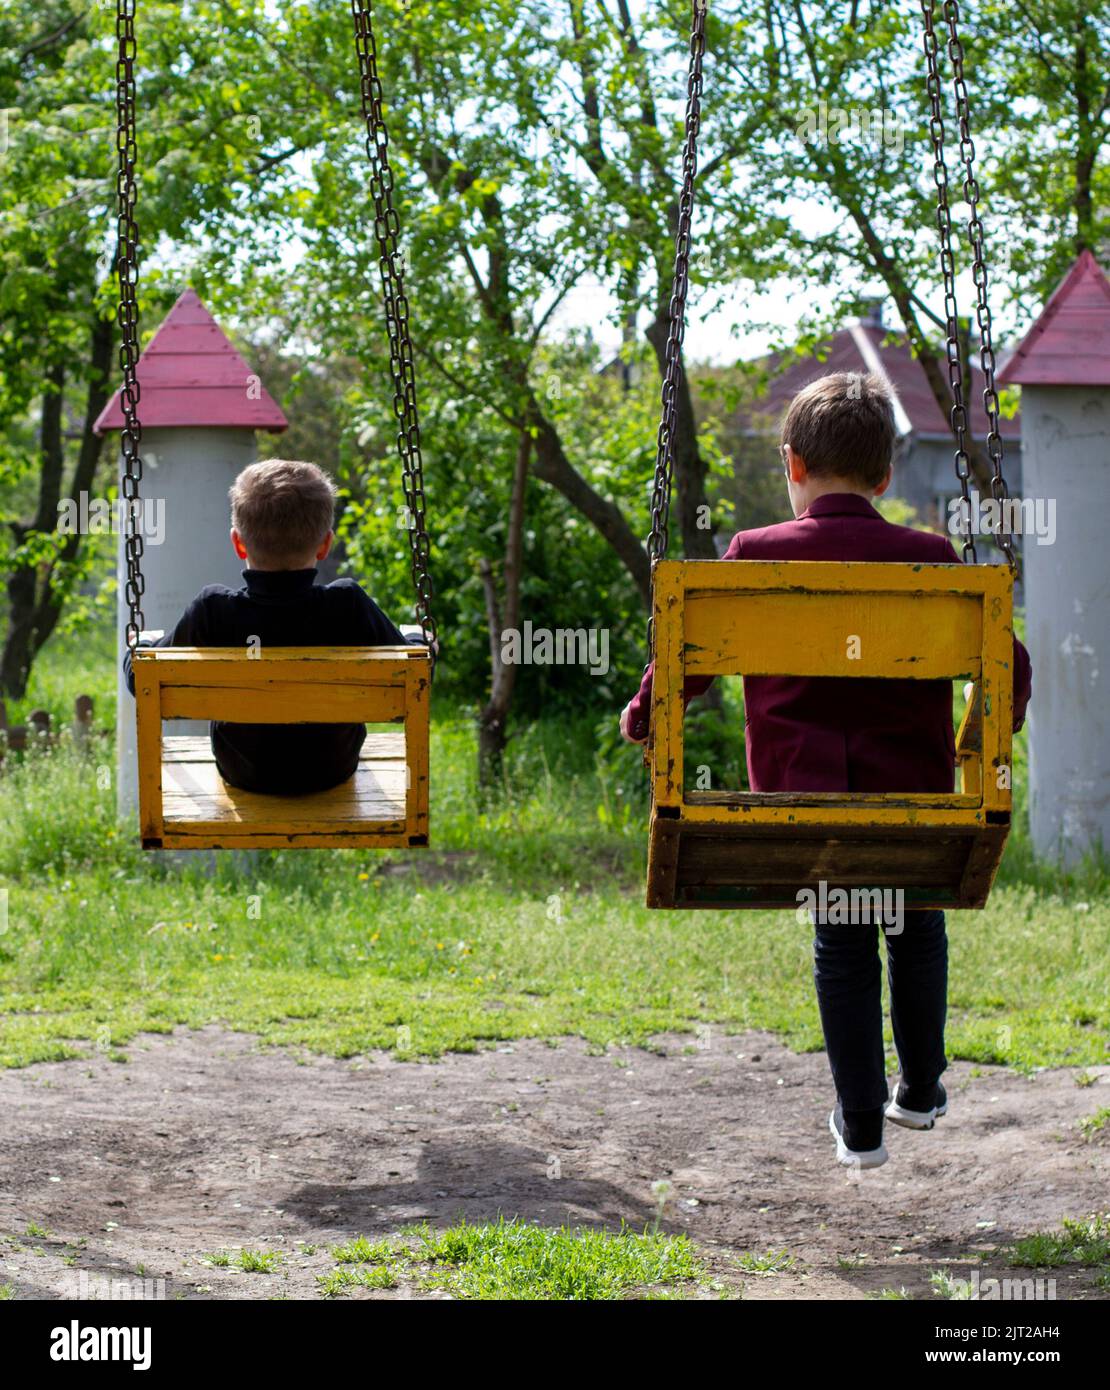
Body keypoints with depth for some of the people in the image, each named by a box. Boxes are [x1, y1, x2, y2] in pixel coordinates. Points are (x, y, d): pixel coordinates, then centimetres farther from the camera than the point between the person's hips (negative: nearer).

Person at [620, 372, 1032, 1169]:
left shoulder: (755, 557, -4)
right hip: (914, 790, 0)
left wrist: (643, 719, 22)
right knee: (918, 928, 24)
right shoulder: (929, 560, -3)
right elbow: (1006, 663, -2)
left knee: (841, 945, 15)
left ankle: (860, 1126, 17)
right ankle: (921, 1090, 35)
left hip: (804, 792, 0)